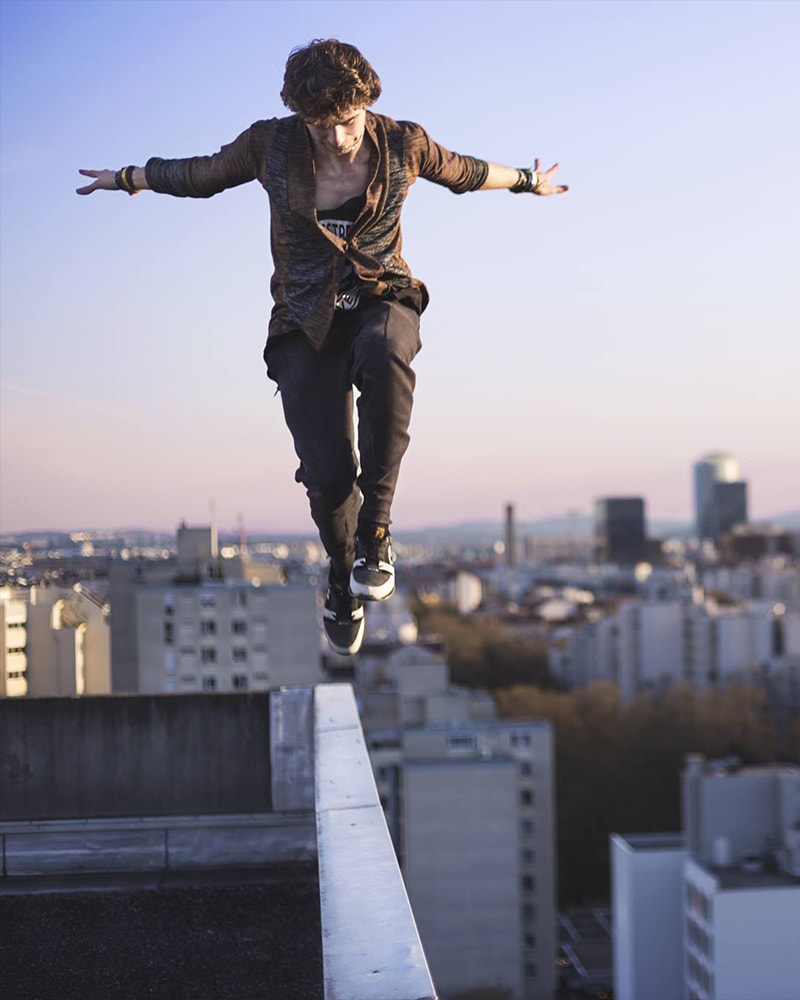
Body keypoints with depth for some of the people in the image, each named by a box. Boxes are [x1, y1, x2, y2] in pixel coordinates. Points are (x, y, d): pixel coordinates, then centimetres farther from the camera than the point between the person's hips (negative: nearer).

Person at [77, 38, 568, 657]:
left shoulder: (402, 145, -4)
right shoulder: (271, 145, -5)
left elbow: (463, 172, 17)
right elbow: (202, 175, 12)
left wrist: (526, 181, 31)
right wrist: (128, 178, 23)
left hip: (381, 299, 0)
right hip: (306, 321, 0)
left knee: (385, 351, -41)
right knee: (327, 475, -14)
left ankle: (375, 529, -32)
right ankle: (343, 577, 20)